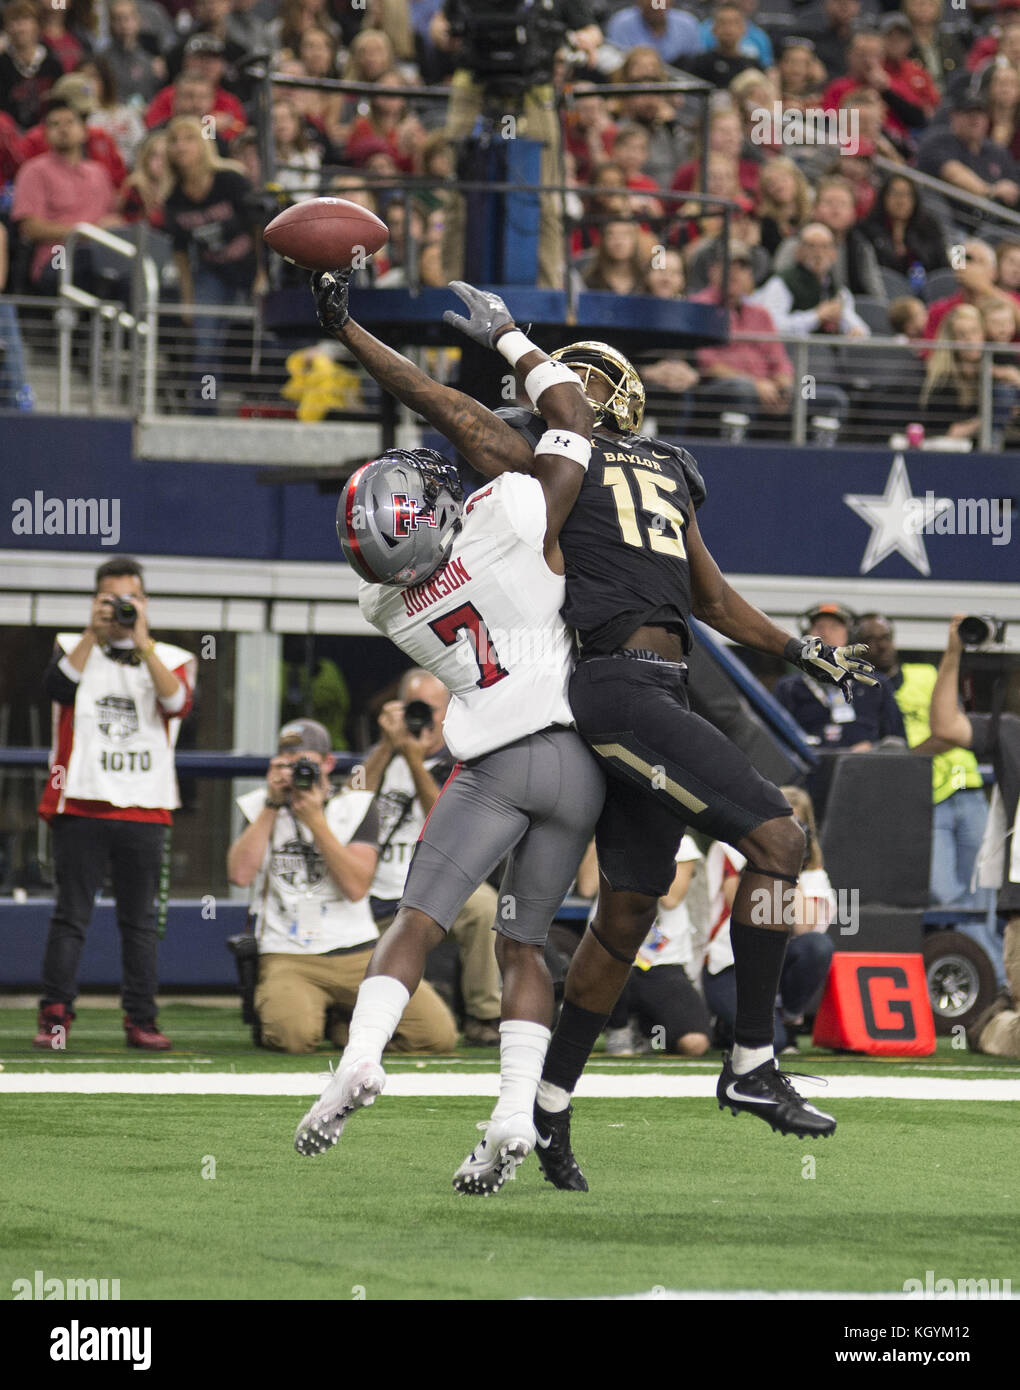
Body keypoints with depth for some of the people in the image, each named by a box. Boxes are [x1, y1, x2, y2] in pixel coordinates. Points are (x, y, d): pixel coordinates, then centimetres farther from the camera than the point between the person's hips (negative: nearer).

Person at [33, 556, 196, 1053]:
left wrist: (142, 641, -15)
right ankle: (54, 1016, -11)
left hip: (144, 810, 1)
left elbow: (177, 703, -9)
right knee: (71, 914, -7)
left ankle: (141, 1020, 7)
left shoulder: (168, 658, 12)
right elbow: (58, 686, -10)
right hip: (81, 804, -1)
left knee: (140, 920, 3)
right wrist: (95, 633, -14)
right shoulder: (75, 648, 11)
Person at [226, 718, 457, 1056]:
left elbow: (356, 887, -7)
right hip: (288, 958, -1)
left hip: (359, 954, 1)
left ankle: (343, 1022, 10)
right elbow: (240, 874, -8)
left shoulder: (356, 806, 8)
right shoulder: (261, 808, 11)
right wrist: (272, 805, -6)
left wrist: (315, 820, -12)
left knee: (438, 1034, -16)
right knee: (294, 1035, -35)